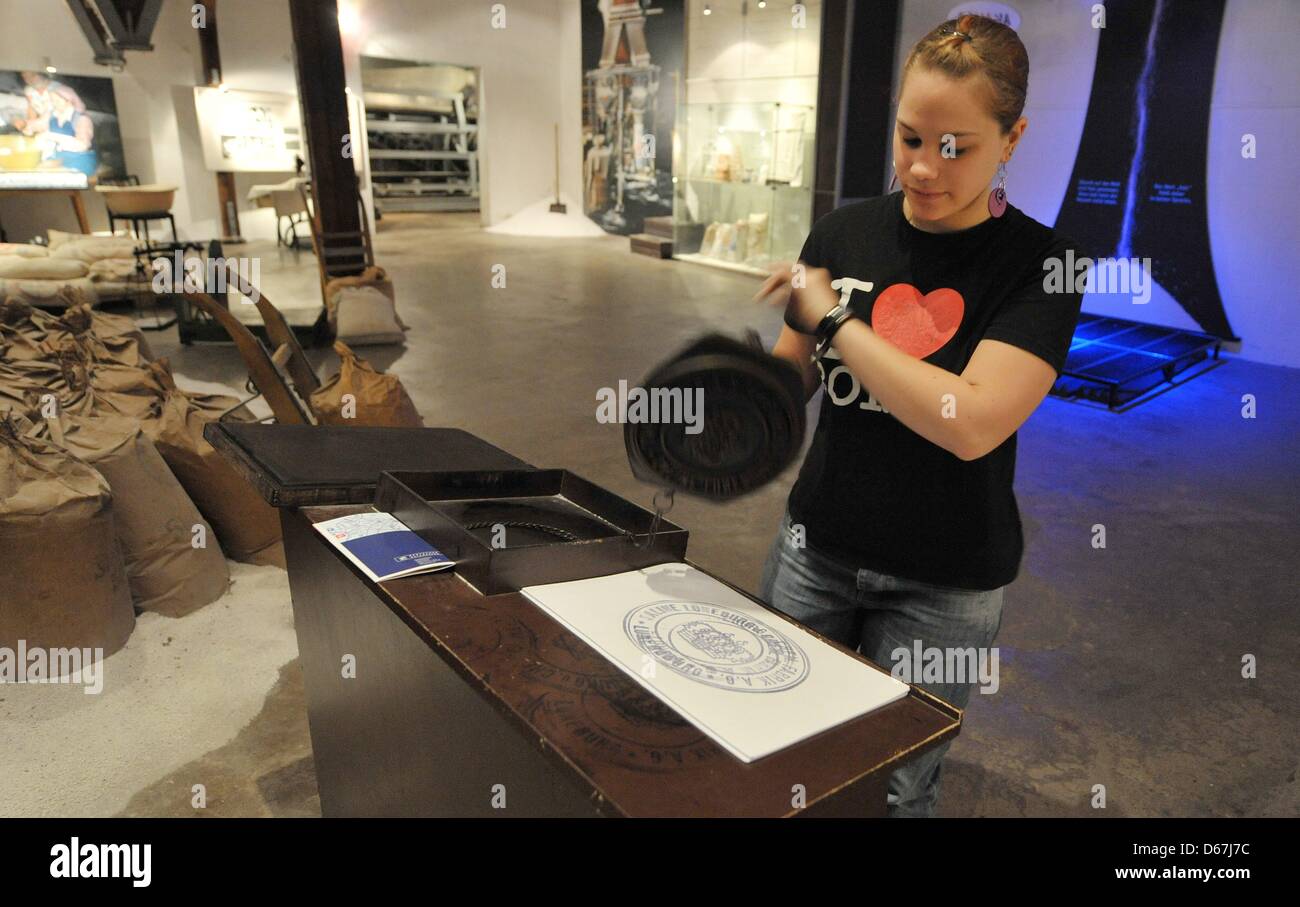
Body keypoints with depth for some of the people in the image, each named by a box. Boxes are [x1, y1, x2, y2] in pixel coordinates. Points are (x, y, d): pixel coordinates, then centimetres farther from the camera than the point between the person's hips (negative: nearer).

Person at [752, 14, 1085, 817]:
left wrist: (833, 317, -21)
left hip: (944, 587, -3)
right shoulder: (845, 233, -2)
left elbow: (972, 423, -27)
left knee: (893, 787, 11)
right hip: (816, 547, 3)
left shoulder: (1039, 264, -13)